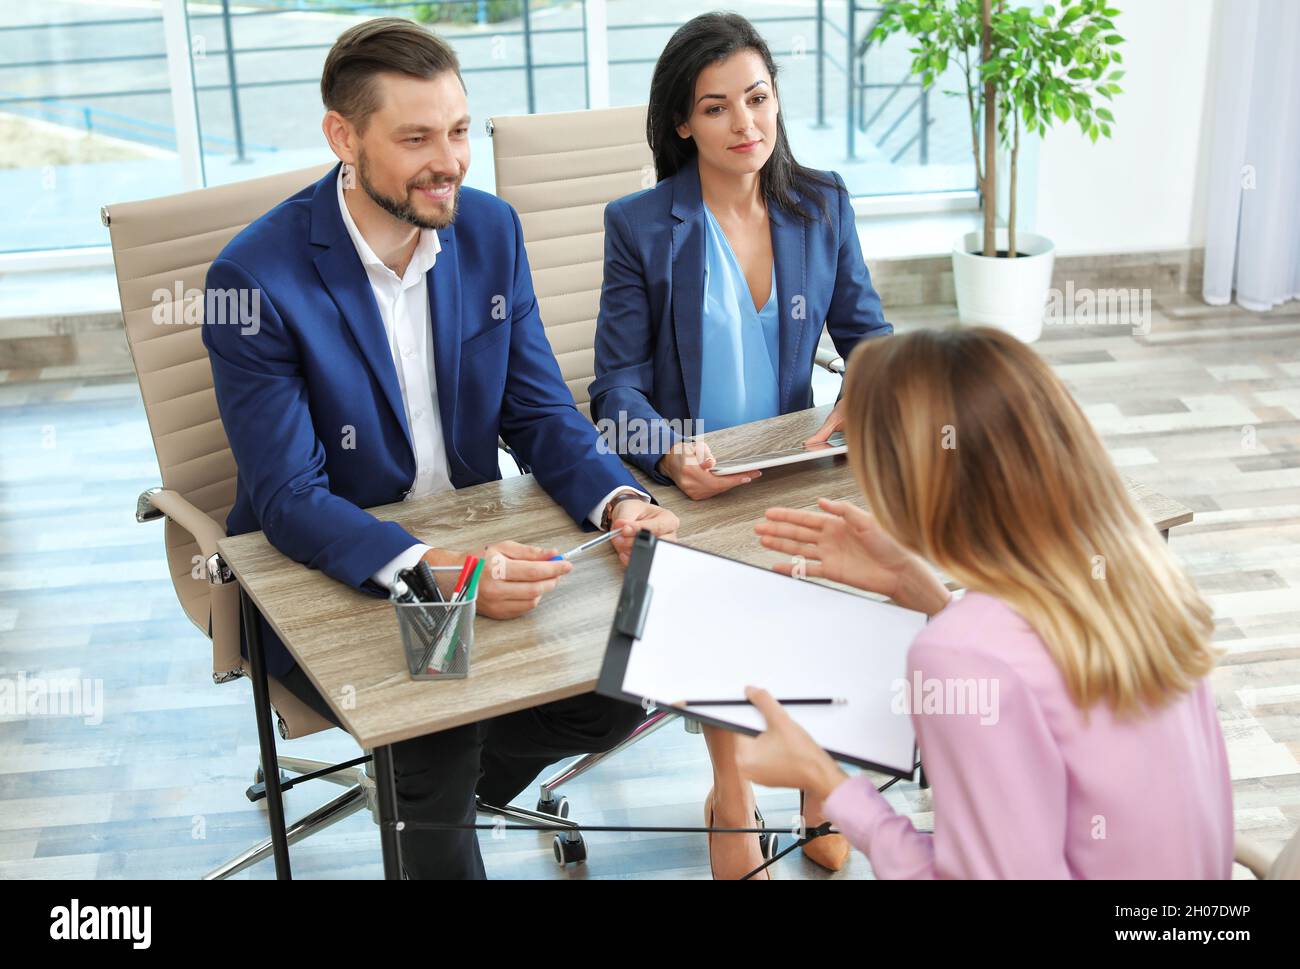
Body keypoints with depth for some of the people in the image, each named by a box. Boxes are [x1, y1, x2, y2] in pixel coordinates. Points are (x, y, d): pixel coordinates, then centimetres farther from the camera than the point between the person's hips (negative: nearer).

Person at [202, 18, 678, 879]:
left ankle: (449, 788, 17)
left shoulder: (491, 230, -2)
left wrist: (620, 502, -20)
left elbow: (541, 413, 1)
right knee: (440, 731, -27)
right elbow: (290, 499, -21)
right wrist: (432, 569, -38)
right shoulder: (255, 277, -19)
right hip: (325, 576, -5)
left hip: (475, 551, 5)